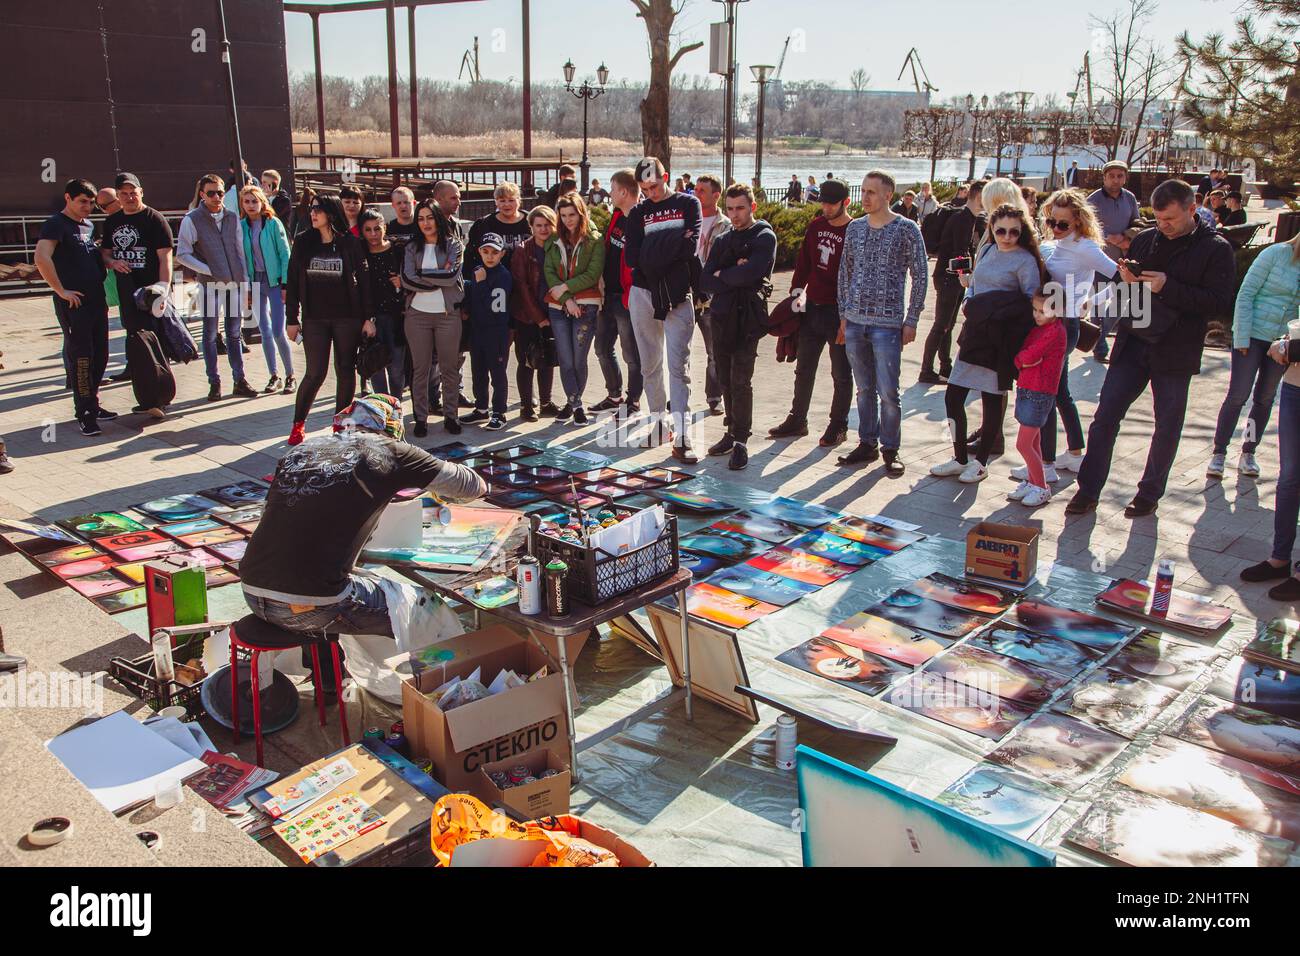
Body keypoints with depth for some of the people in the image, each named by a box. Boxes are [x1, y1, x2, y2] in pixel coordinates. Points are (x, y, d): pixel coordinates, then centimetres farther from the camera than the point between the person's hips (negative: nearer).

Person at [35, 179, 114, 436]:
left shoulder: (89, 225, 16)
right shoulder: (56, 224, -10)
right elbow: (42, 259, -24)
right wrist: (61, 291, -20)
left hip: (96, 301, 8)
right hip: (74, 303, -8)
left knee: (100, 356, 13)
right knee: (81, 358, -4)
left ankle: (92, 405, 26)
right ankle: (84, 414, 2)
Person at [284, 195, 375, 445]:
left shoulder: (350, 243, -1)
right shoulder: (303, 243, 5)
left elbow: (364, 280, 0)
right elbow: (293, 282, 7)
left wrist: (368, 317, -4)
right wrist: (292, 319, 3)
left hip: (348, 318, -1)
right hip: (314, 319, 1)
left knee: (345, 371, 5)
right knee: (316, 373, -3)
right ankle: (298, 423, 12)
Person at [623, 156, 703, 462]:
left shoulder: (688, 204, 7)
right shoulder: (638, 212, 12)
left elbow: (690, 244, -10)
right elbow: (631, 258, -2)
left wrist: (651, 251, -7)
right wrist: (673, 244, -8)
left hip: (677, 295, -3)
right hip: (643, 293, 3)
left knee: (679, 365, -8)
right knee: (650, 363, 9)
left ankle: (681, 438, -11)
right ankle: (658, 421, 22)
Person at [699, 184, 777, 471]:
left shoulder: (764, 237, -1)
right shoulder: (722, 240, 16)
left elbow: (751, 272, -20)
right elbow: (705, 281, 4)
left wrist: (722, 276, -4)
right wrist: (736, 278, -11)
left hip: (748, 319, -6)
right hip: (721, 317, 6)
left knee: (741, 381, -9)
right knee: (726, 380, 10)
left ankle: (740, 442, -3)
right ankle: (733, 432, 22)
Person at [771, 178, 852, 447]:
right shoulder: (816, 226, 7)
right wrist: (797, 292, 5)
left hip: (839, 313, -6)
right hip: (811, 308, 6)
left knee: (841, 374, 6)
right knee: (803, 369, 14)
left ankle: (838, 426, 16)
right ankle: (797, 420, 25)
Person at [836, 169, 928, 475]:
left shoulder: (907, 229, -4)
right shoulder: (854, 228, 9)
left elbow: (919, 277, -2)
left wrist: (911, 321, -5)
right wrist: (843, 314, 11)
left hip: (887, 324, -4)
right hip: (854, 322, 4)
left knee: (888, 392, -3)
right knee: (865, 389, 11)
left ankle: (890, 449, 10)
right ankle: (867, 444, 21)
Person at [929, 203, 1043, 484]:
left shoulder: (1026, 261, -8)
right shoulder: (986, 249, 10)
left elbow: (1031, 304, -10)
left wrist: (1000, 313, -20)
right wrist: (968, 300, 1)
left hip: (998, 341, -6)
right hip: (974, 333, 6)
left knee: (992, 398, 4)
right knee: (953, 396, 5)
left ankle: (980, 462, 18)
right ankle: (960, 458, 20)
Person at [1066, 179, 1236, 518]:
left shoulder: (1216, 248, -4)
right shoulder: (1145, 240, 9)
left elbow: (1220, 302, -14)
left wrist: (1167, 287, -21)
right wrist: (1125, 278, -7)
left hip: (1175, 351, -3)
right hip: (1132, 344, 3)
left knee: (1167, 427, 8)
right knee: (1104, 417, -1)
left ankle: (1149, 493, 23)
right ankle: (1088, 490, 7)